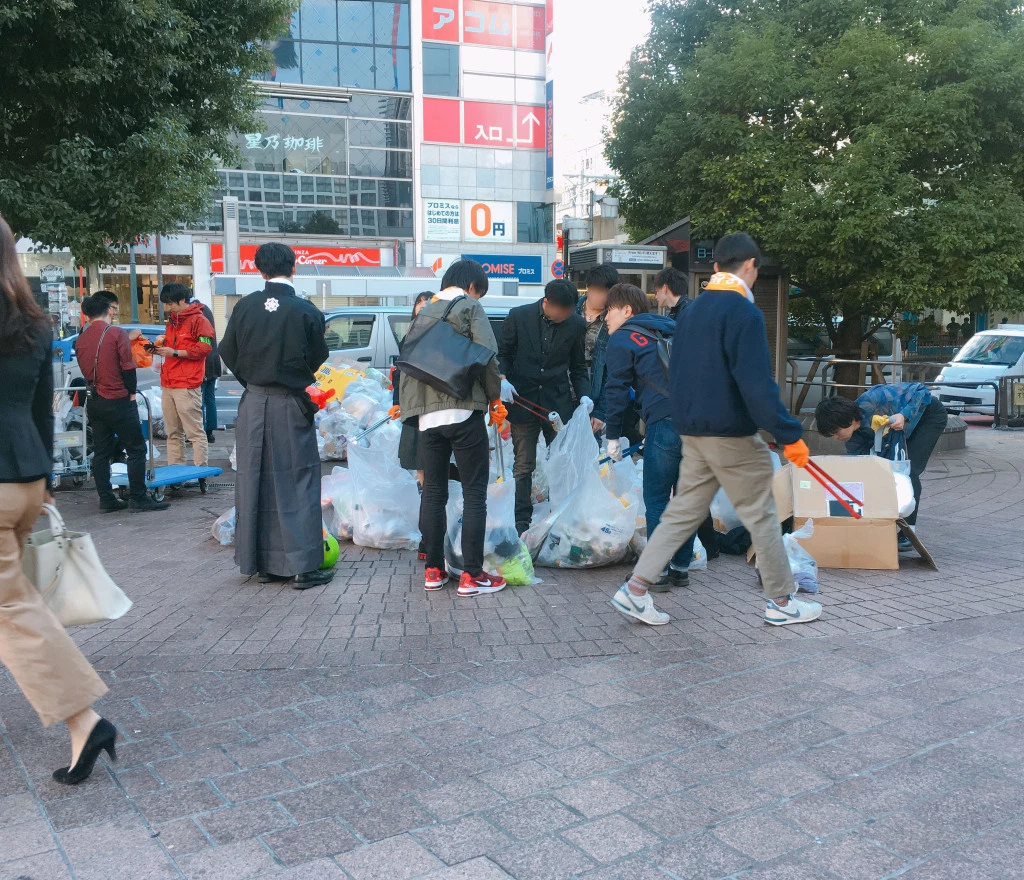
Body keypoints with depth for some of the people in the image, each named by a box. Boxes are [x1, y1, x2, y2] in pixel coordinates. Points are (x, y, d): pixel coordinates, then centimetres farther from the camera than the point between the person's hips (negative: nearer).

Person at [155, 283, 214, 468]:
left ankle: (200, 471, -3)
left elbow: (204, 348, -14)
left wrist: (175, 353, -14)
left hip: (187, 385, -8)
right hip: (168, 385, 8)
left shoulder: (198, 320, -5)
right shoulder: (172, 322, 23)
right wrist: (162, 347, 11)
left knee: (195, 432, -6)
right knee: (173, 434, 10)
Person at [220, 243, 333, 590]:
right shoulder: (306, 311, -11)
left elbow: (229, 353, 5)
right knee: (297, 482, 2)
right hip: (291, 405, -3)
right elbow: (317, 359, -1)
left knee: (255, 481, 11)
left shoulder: (245, 307, -2)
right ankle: (303, 566, 2)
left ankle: (262, 563, 17)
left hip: (253, 404, 3)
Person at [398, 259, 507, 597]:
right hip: (463, 411, -6)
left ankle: (433, 569, 16)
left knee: (433, 491, 11)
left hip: (427, 414, 6)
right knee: (474, 493, -1)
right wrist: (495, 399, 0)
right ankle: (472, 575, -1)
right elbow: (487, 354, -10)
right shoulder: (469, 307, 0)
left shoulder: (426, 313, 18)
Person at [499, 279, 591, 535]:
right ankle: (522, 523, 10)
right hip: (523, 400, -1)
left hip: (559, 403, 1)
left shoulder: (576, 325, 1)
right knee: (523, 466, 3)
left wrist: (584, 394, -5)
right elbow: (503, 353, 6)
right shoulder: (518, 316, -3)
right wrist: (502, 378, -12)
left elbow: (578, 367, 10)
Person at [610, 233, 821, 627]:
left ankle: (636, 588, 7)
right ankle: (781, 603, 17)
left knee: (683, 513, 12)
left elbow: (676, 376, 17)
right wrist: (790, 435, -17)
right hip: (732, 435, -7)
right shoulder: (744, 312, -15)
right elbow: (757, 384, -22)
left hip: (692, 432, 8)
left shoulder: (691, 311, 11)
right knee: (762, 517, 5)